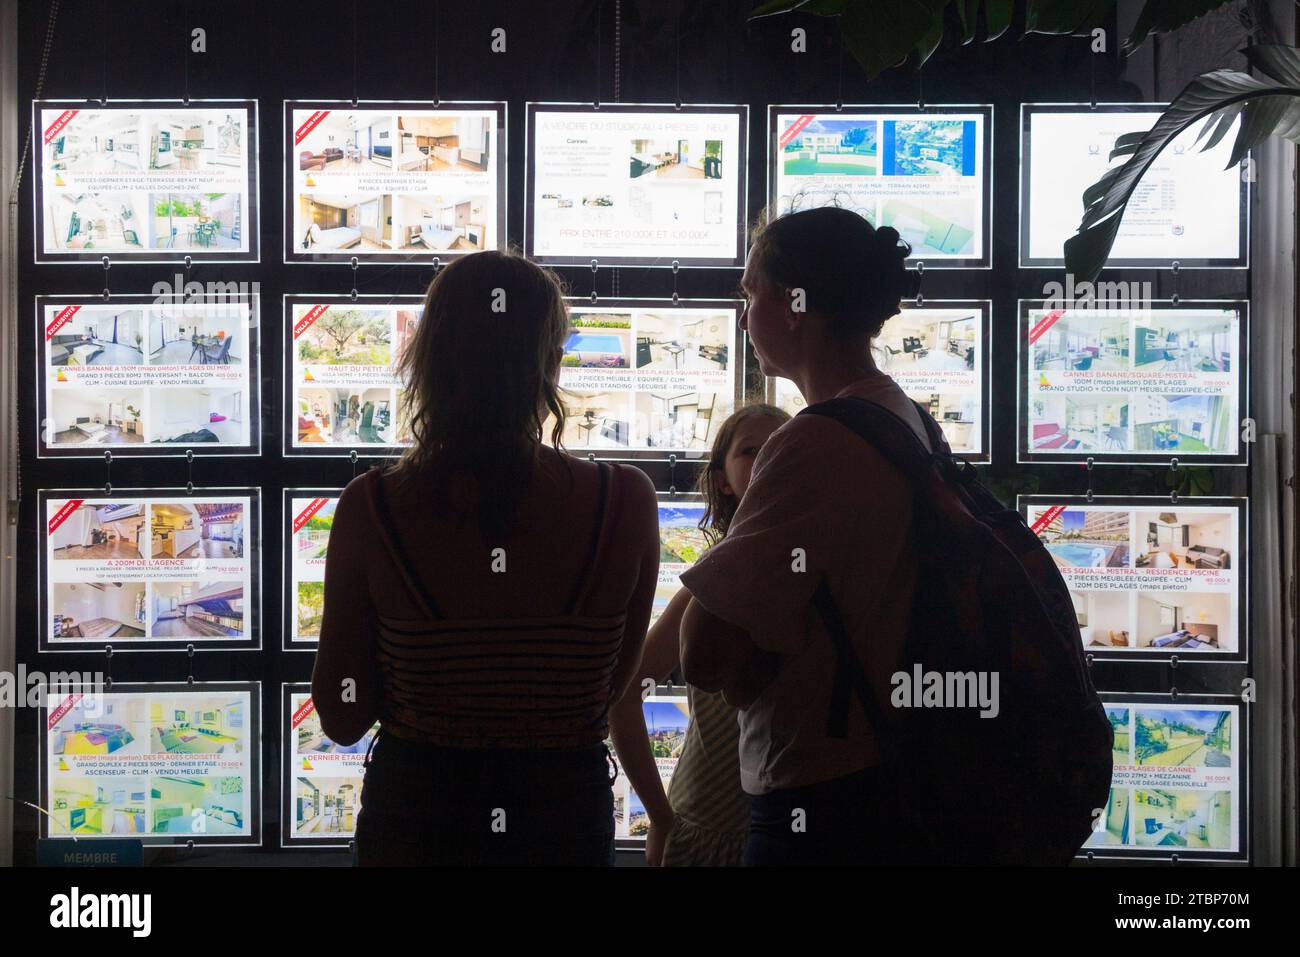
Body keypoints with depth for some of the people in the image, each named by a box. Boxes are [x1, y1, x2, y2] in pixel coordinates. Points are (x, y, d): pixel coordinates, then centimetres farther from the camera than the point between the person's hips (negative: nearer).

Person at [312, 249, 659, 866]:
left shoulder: (369, 508, -14)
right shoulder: (627, 502, -13)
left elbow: (343, 718, -6)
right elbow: (613, 685, -1)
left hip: (412, 820, 0)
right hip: (569, 819, 0)